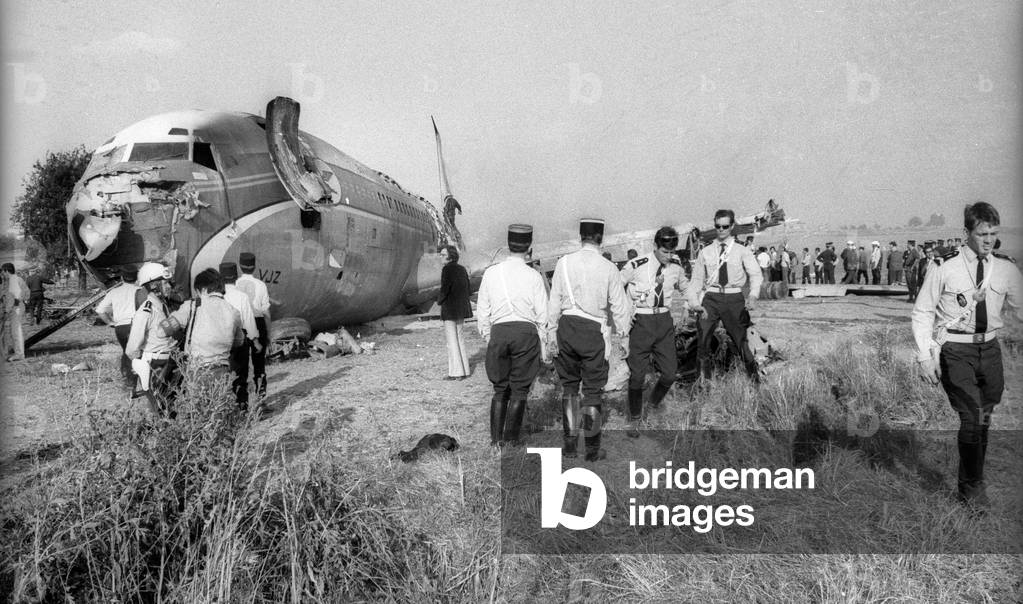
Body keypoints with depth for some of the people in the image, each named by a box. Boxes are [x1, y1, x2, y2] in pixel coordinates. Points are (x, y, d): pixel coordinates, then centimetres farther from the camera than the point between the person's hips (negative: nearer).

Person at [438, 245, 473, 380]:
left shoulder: (447, 269, -14)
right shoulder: (462, 269, 9)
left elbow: (444, 288, -18)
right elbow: (467, 288, 12)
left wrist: (439, 300, -1)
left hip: (449, 308, -8)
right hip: (461, 307, 8)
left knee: (451, 339, -3)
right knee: (459, 337, 16)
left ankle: (456, 372, -3)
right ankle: (465, 369, 20)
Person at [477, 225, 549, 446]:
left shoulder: (491, 273, 4)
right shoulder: (533, 276, -4)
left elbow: (482, 311, 8)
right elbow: (542, 314, -2)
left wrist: (487, 337, 17)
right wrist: (542, 344, 8)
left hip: (498, 331, 2)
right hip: (526, 331, -2)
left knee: (500, 388, 15)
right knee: (519, 389, 7)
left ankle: (496, 437, 12)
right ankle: (510, 438, 9)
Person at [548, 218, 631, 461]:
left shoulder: (564, 262, -1)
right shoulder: (608, 268, -5)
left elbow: (554, 301, 1)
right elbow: (619, 305, -1)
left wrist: (552, 331, 8)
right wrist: (623, 335, 10)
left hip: (567, 326, 2)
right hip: (593, 331, -2)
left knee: (569, 385, 15)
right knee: (592, 389, 7)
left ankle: (570, 443, 17)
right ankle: (592, 449, 12)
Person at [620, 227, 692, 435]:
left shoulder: (675, 265, 1)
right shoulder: (636, 266, -14)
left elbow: (684, 287, 21)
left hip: (665, 321, 4)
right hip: (640, 322, -4)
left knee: (670, 373, 2)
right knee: (637, 374, -2)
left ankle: (654, 402, 34)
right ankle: (634, 418, 19)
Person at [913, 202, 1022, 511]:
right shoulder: (945, 267, -9)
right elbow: (922, 312, -4)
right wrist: (925, 356, -10)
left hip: (989, 348, 4)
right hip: (955, 349, -4)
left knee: (984, 417, 11)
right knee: (971, 417, -11)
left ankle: (972, 481, 29)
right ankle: (971, 487, 6)